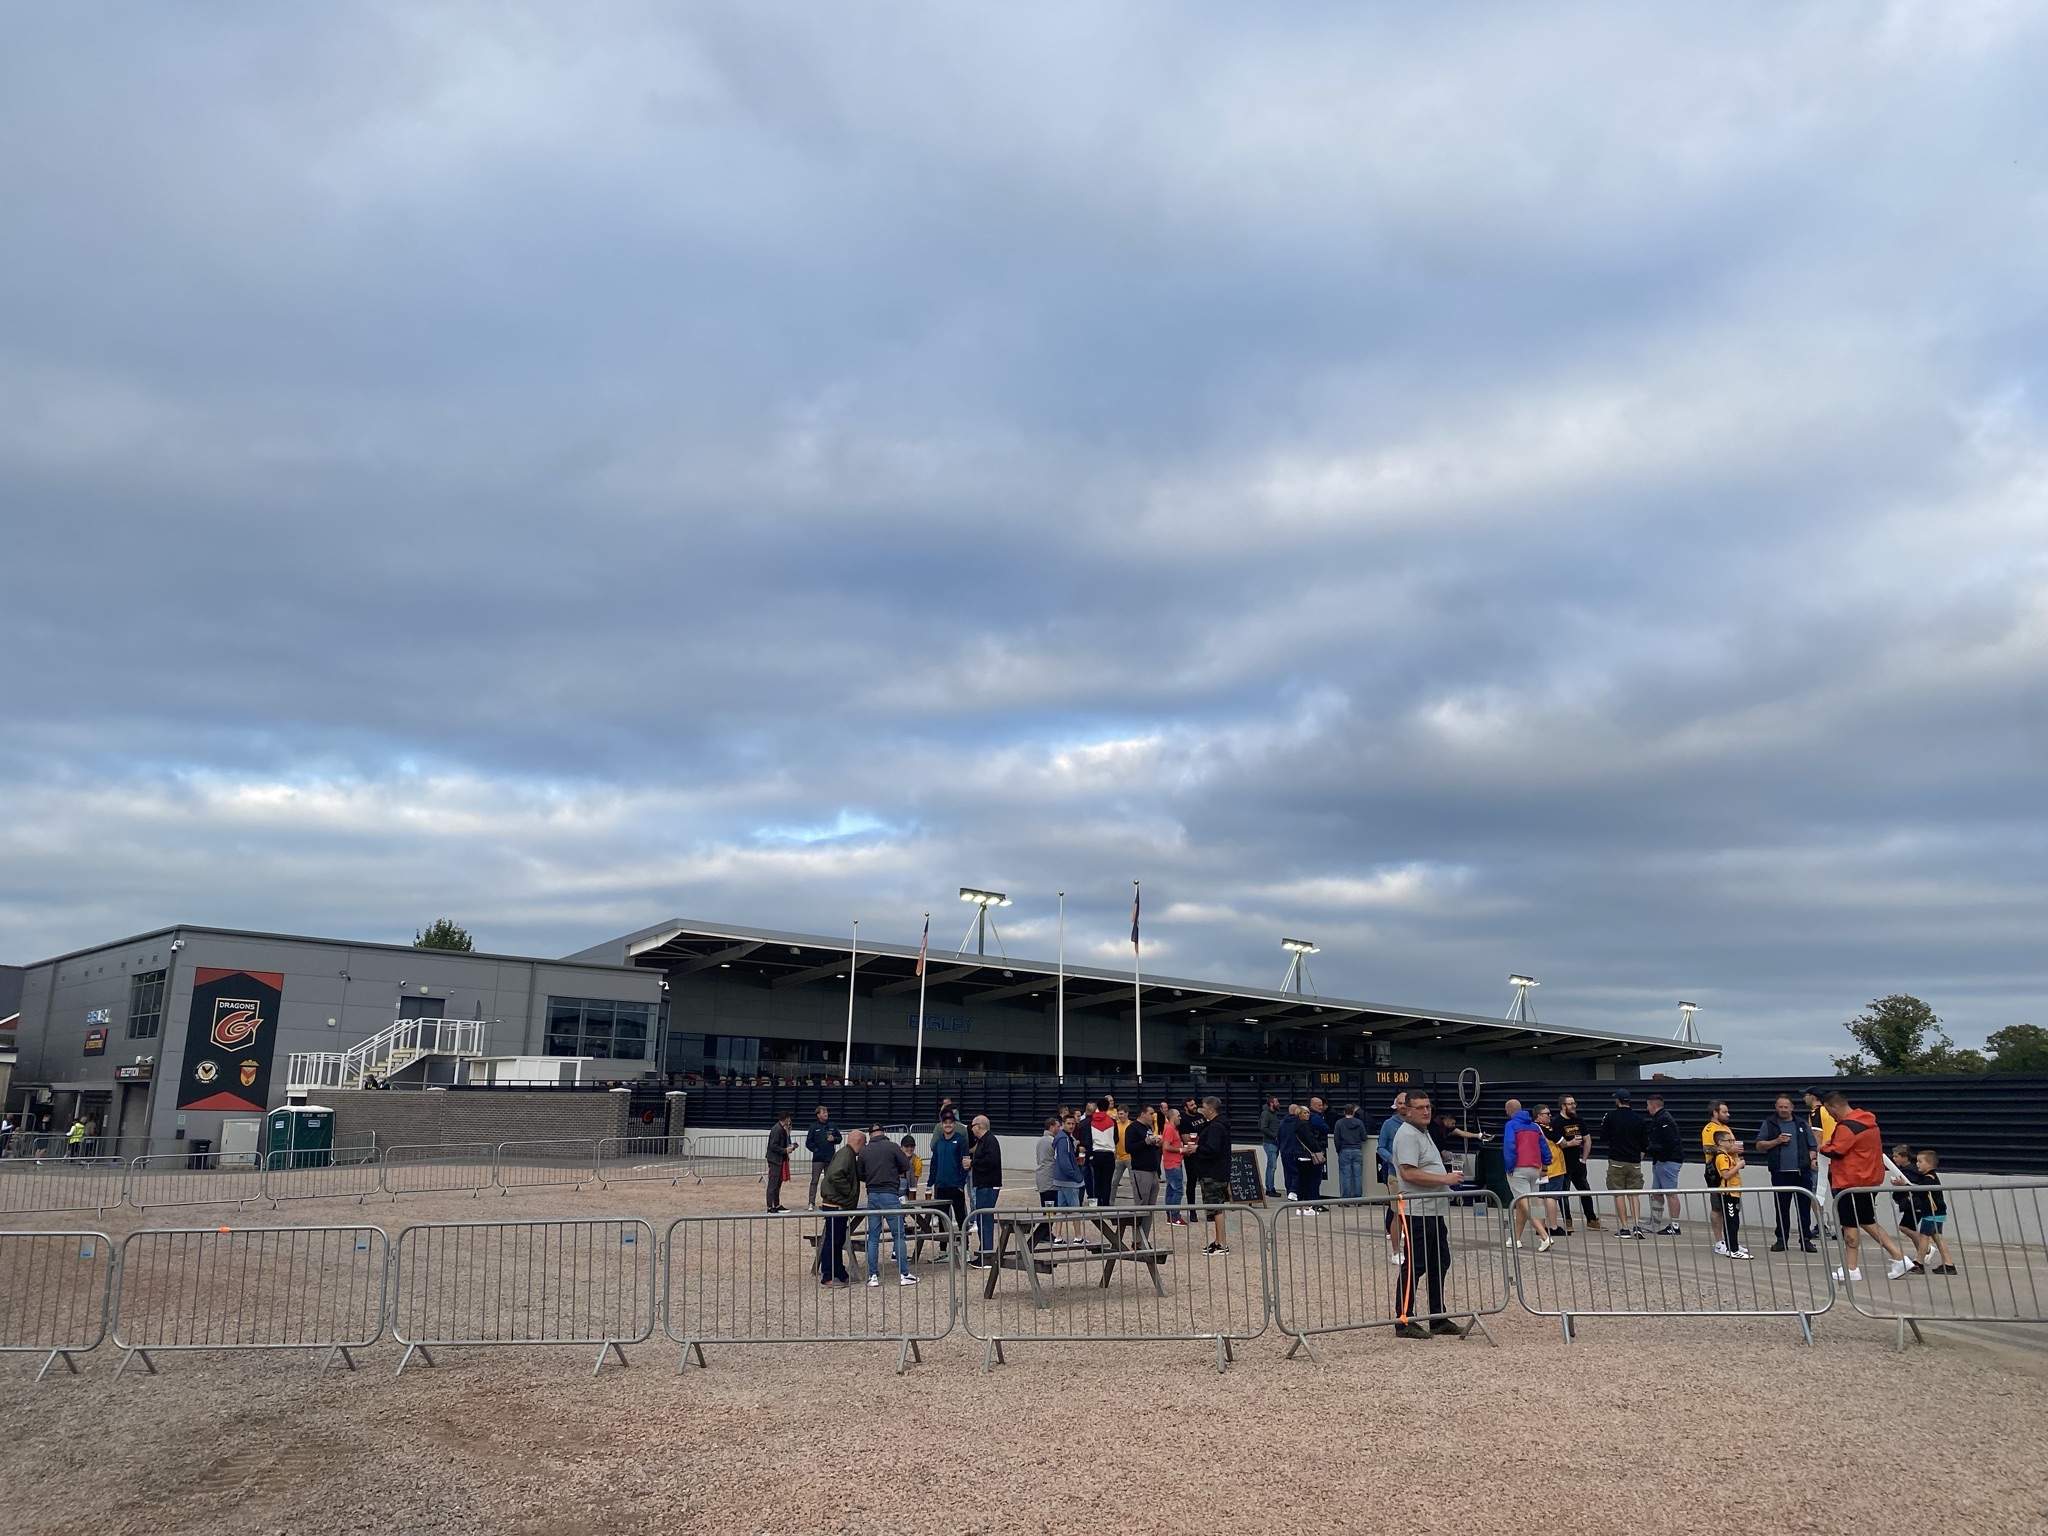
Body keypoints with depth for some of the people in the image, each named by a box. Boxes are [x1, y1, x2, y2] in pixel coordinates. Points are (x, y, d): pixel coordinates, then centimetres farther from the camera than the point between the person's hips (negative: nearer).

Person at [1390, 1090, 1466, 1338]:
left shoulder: (1422, 1132, 17)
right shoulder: (1408, 1135, -16)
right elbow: (1409, 1173, -25)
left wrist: (1448, 1179, 15)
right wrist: (1445, 1179, -21)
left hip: (1433, 1210, 10)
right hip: (1417, 1212, -10)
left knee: (1439, 1264, 15)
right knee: (1414, 1267, -5)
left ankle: (1438, 1319, 24)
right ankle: (1403, 1321, 1)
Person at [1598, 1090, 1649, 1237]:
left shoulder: (1610, 1116, -7)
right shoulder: (1639, 1119, 4)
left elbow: (1603, 1137, -2)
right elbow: (1645, 1143, 8)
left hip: (1616, 1161, -3)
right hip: (1634, 1162, 3)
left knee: (1619, 1195, 2)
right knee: (1634, 1194, 10)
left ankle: (1624, 1228, -1)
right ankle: (1637, 1225, -3)